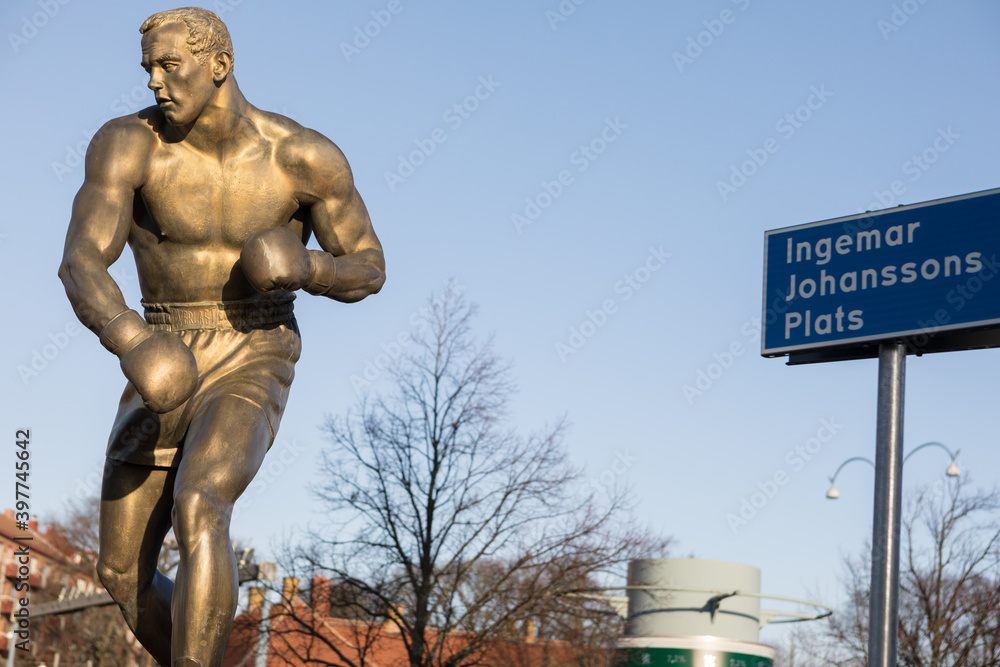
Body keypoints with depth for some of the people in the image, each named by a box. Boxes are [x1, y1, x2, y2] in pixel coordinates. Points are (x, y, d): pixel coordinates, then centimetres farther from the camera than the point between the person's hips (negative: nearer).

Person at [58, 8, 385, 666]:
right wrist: (131, 341, -42)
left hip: (250, 371, -4)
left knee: (198, 511, -32)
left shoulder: (306, 156, -11)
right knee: (122, 574, 5)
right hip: (161, 374, 4)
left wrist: (306, 267, -23)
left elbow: (370, 270, 1)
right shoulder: (128, 143, -12)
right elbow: (80, 265, -21)